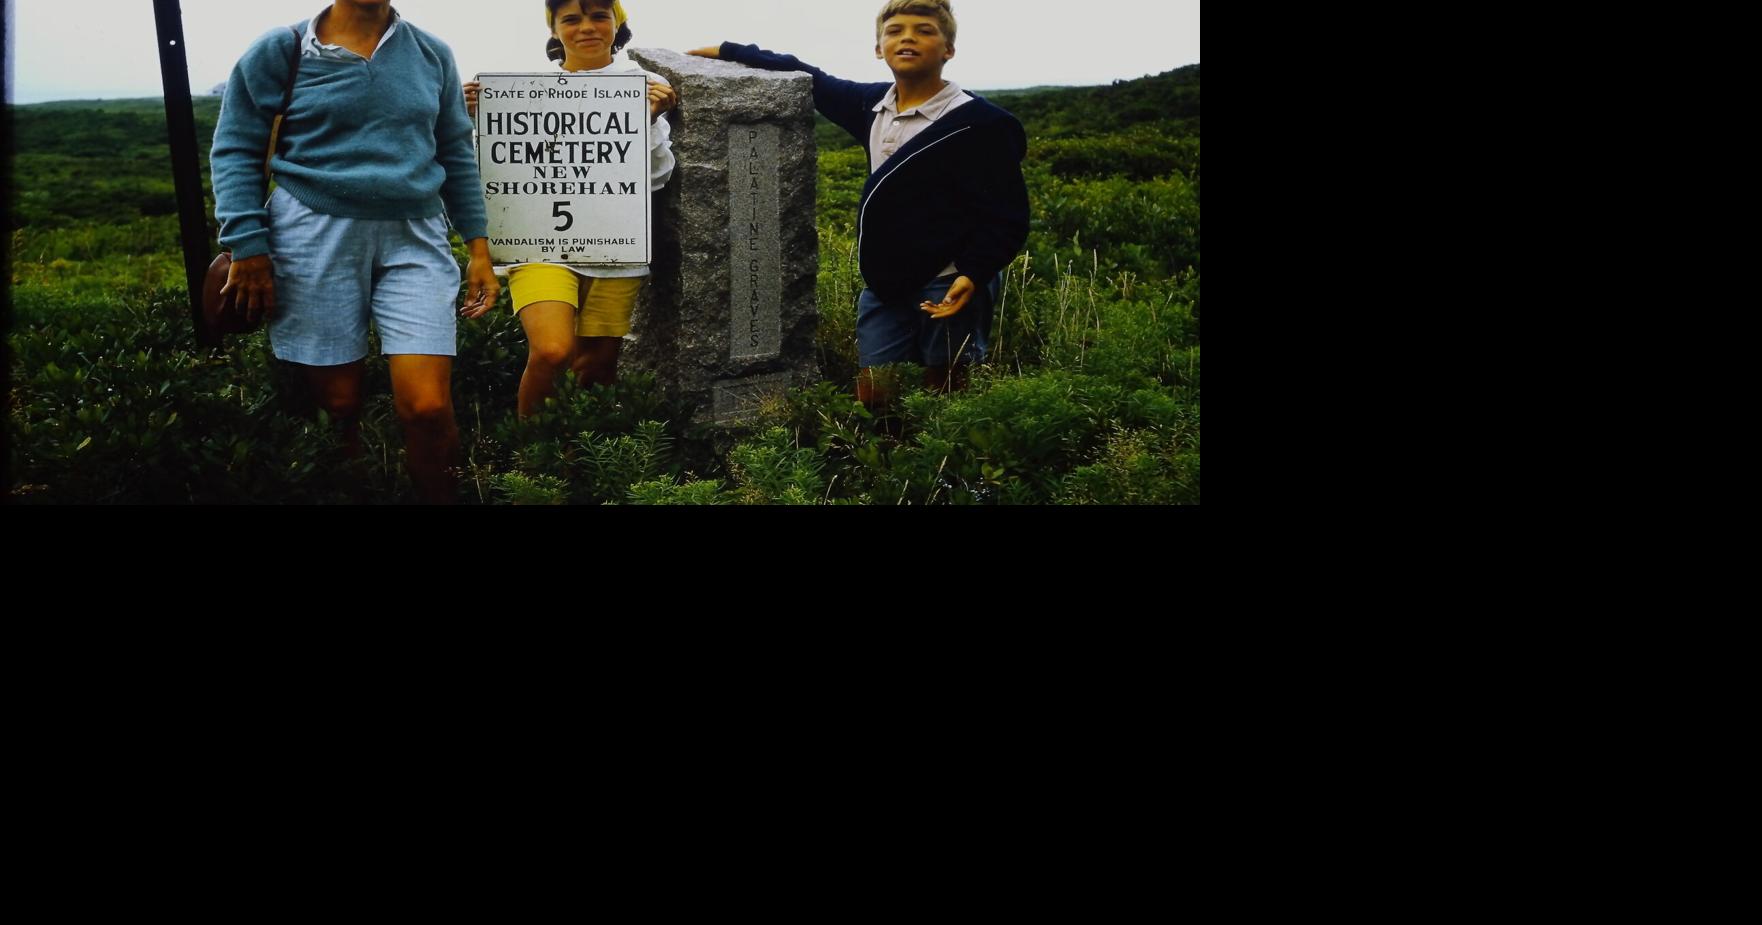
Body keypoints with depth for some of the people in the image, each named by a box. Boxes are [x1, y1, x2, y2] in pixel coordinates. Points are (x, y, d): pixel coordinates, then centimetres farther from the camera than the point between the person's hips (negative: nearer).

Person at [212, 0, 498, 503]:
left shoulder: (432, 54, 9)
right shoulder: (279, 51, 0)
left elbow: (456, 154, 16)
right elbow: (236, 149, 1)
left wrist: (479, 248, 11)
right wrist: (248, 248, -7)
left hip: (414, 239, 2)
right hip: (315, 239, -1)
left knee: (428, 405, -10)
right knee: (337, 404, 3)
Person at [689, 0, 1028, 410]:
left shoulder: (980, 123, -13)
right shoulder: (873, 105, 6)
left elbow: (1007, 216, -13)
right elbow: (814, 82, 20)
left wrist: (973, 274, -27)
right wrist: (729, 51, 22)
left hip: (949, 288, -6)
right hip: (885, 284, 6)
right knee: (872, 398, 6)